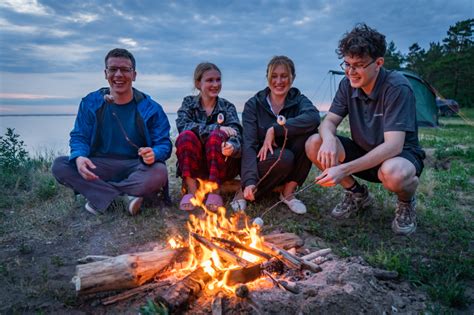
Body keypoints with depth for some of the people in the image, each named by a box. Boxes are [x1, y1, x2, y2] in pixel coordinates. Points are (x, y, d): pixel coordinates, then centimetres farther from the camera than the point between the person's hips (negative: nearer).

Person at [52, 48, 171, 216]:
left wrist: (154, 154, -31)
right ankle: (126, 195, -25)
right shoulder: (90, 103, 3)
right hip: (100, 167, 3)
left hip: (136, 168, -2)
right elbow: (79, 137, 2)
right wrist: (79, 157, -23)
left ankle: (101, 195, -18)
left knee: (159, 173, -34)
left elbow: (164, 144, -5)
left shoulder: (150, 108, -3)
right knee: (59, 165, -22)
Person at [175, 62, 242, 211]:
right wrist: (217, 128, -25)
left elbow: (236, 135, -13)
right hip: (194, 166, 0)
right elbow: (182, 125, -16)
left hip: (222, 166, 0)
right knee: (186, 136, -26)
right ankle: (191, 189, -21)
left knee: (217, 136, -28)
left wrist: (232, 146, -37)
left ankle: (215, 190, -22)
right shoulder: (188, 103, 6)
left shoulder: (227, 107, 5)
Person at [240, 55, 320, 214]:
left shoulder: (299, 100, -2)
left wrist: (274, 130, -31)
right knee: (284, 157, -34)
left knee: (309, 131, -23)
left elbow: (313, 117, -28)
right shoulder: (253, 105, -6)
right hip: (260, 163, -2)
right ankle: (247, 191, -8)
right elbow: (249, 145, -17)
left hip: (290, 168, 3)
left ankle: (288, 192, -12)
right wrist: (249, 181, -31)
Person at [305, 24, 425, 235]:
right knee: (314, 144, -17)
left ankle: (406, 202, -1)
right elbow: (329, 121, -7)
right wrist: (328, 138, -34)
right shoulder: (348, 84, -6)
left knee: (393, 173, -42)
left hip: (402, 155, -5)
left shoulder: (397, 88, -24)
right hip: (364, 153, 5)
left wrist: (345, 169, -40)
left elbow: (393, 146, -31)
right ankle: (357, 194, 6)